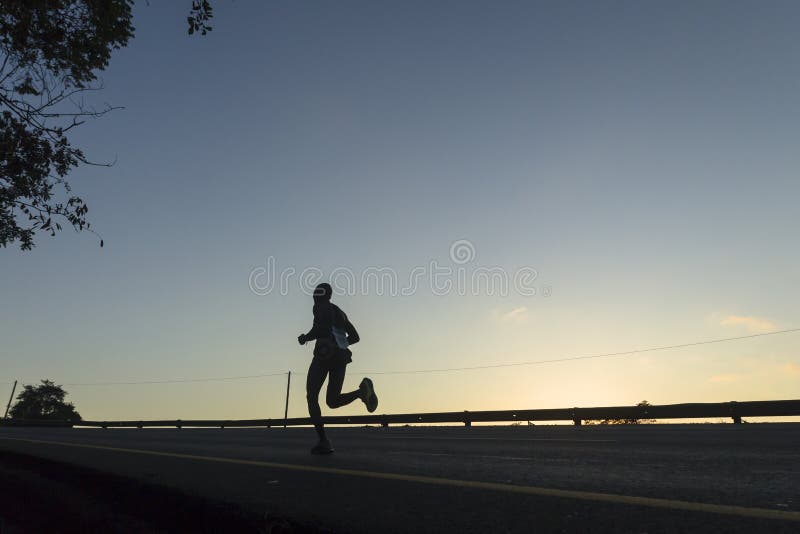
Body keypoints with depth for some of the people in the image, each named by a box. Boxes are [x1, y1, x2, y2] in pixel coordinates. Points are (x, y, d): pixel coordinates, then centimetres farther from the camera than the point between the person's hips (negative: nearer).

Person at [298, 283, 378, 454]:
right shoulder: (340, 313, 28)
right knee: (332, 401, 9)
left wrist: (305, 337, 3)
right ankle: (362, 390, -21)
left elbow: (321, 328, -15)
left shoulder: (320, 307, 5)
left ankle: (323, 442, -9)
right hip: (341, 357, 7)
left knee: (312, 397, 5)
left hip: (324, 354, -7)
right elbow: (355, 337, 24)